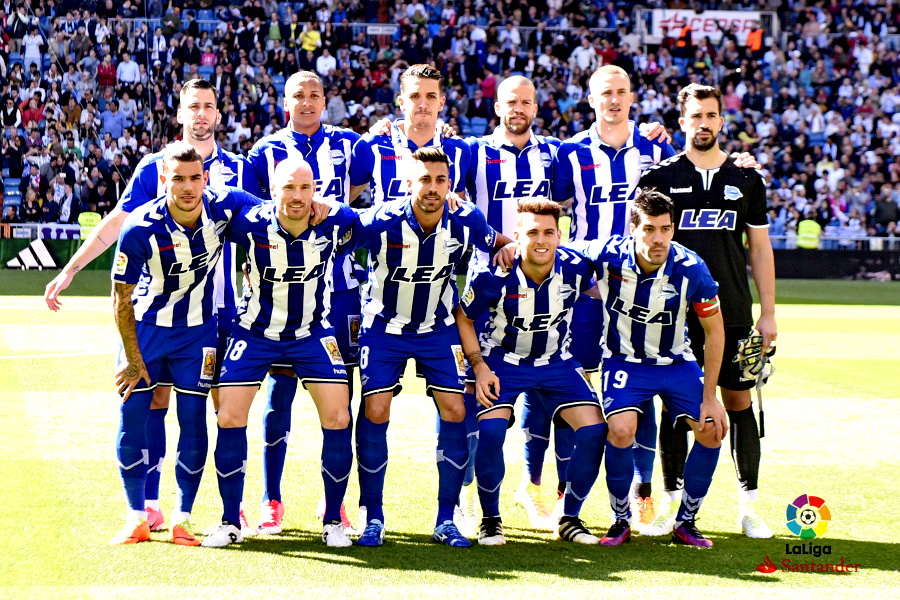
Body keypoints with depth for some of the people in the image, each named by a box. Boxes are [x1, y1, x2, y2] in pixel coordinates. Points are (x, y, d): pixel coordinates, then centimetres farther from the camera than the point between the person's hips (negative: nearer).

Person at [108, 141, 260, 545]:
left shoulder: (225, 206, -20)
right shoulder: (140, 229, -25)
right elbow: (121, 299, -13)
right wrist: (133, 359, -9)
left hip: (198, 330, 1)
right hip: (146, 327, -1)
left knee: (193, 422, -2)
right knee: (132, 417, -3)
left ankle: (182, 519, 10)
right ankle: (137, 518, 11)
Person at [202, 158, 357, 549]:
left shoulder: (334, 221, -18)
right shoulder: (250, 224, -22)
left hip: (313, 333, 1)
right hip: (256, 331, 0)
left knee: (338, 418, -9)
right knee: (230, 418, -6)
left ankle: (333, 521, 6)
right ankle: (230, 523, 8)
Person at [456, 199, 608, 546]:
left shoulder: (575, 268, -18)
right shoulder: (494, 275, -23)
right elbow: (464, 317, -6)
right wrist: (479, 367, -14)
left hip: (556, 362, 3)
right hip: (503, 360, -2)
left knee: (594, 431, -14)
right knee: (491, 429, -26)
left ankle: (570, 518, 7)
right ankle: (490, 519, -3)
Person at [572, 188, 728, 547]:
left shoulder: (690, 268, -21)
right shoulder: (608, 255, -23)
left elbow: (714, 331, -9)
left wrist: (709, 397, -9)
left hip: (677, 362, 2)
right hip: (624, 360, -2)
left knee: (712, 433, -11)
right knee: (621, 431, -25)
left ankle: (685, 522, 9)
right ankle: (621, 521, -2)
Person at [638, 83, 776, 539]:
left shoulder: (746, 180, 8)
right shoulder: (661, 176, 3)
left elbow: (760, 249, 11)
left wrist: (768, 314, 5)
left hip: (733, 313, 1)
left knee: (739, 403, 2)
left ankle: (749, 504, 10)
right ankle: (671, 500, 10)